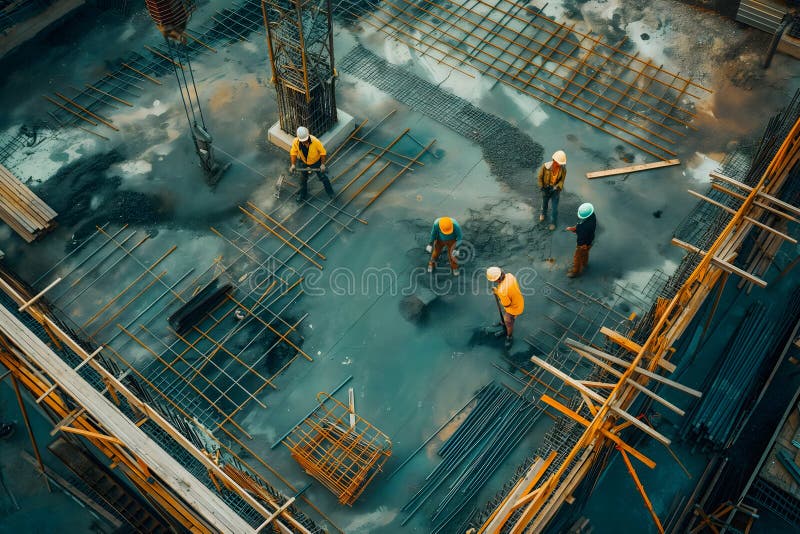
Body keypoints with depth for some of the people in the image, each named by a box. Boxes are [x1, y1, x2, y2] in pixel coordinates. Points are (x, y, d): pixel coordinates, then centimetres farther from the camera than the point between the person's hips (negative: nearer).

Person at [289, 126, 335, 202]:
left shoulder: (315, 141, -37)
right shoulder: (295, 142, -30)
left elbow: (322, 152, -22)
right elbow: (293, 153, -13)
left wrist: (322, 164, -21)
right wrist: (293, 164, -21)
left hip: (316, 162, -2)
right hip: (303, 162, 2)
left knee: (323, 177, 16)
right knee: (303, 179, 20)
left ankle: (330, 192, 39)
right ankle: (302, 195, 44)